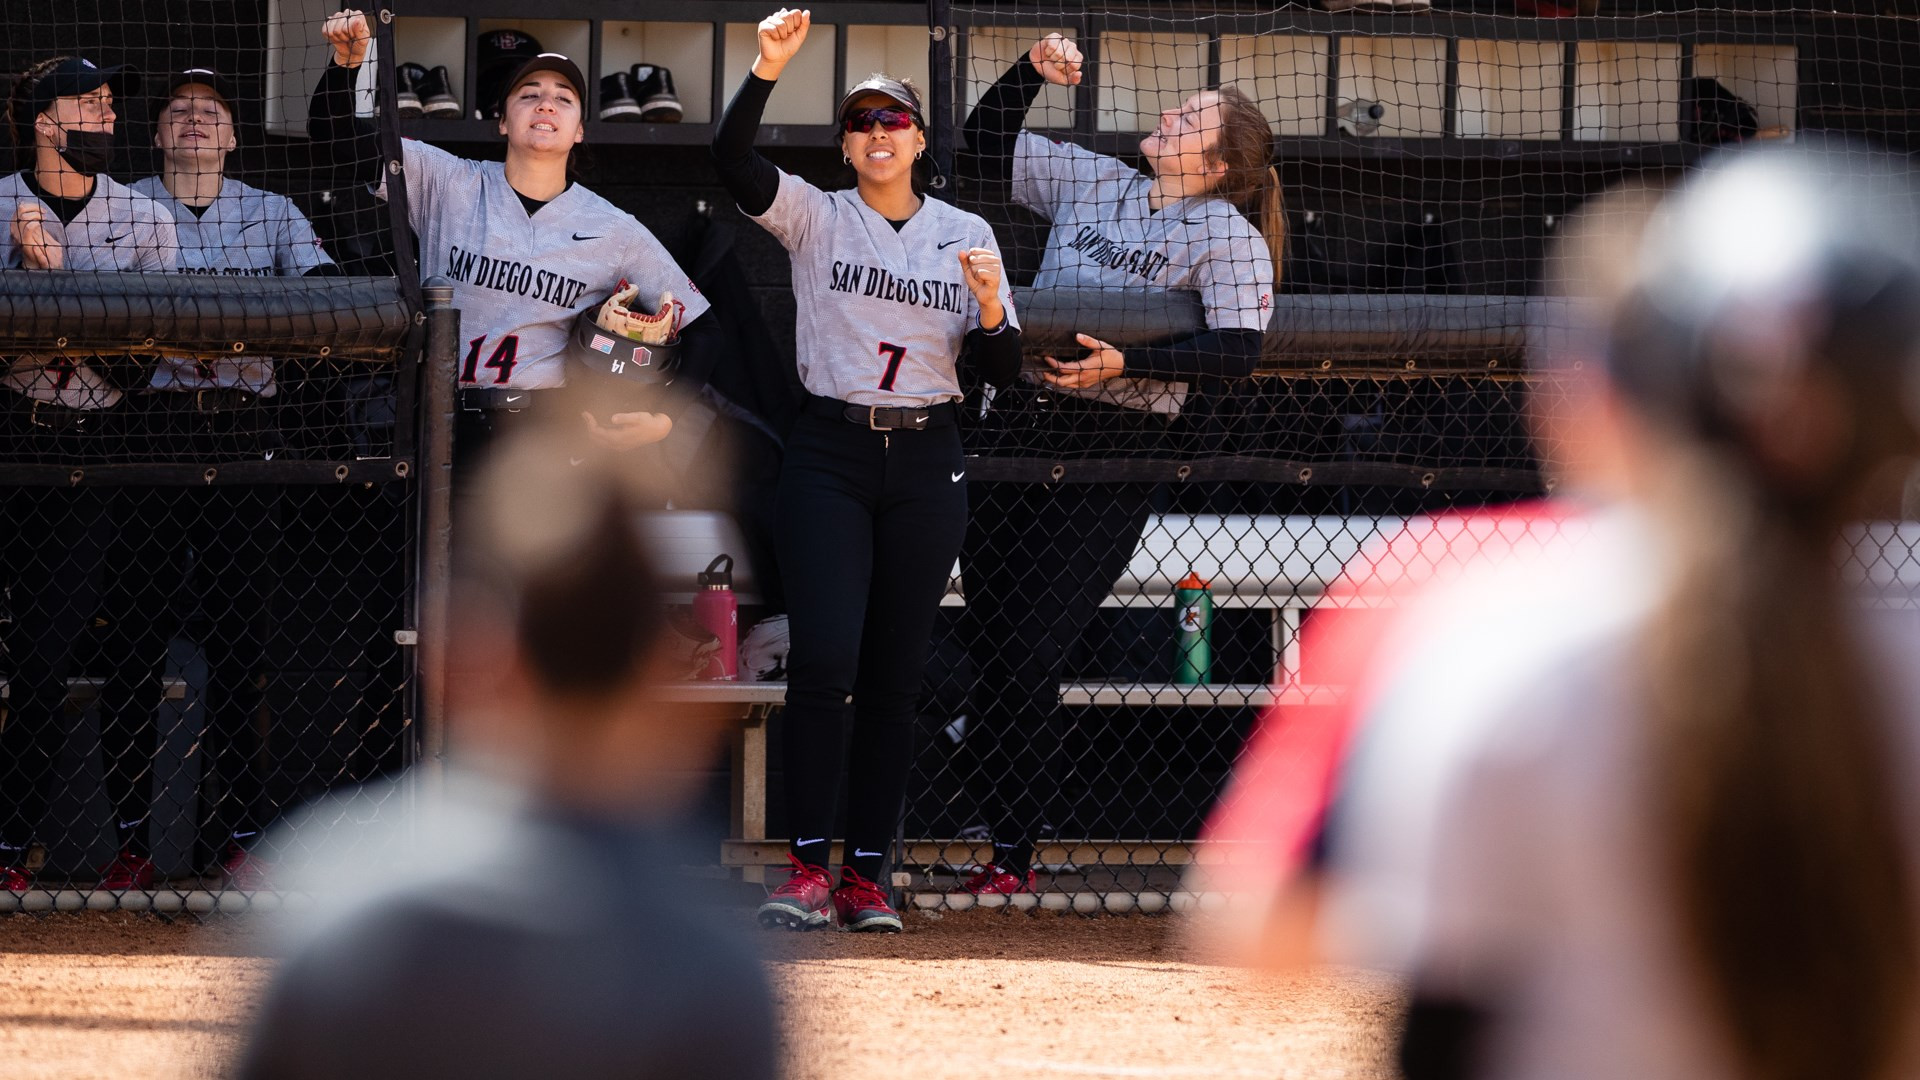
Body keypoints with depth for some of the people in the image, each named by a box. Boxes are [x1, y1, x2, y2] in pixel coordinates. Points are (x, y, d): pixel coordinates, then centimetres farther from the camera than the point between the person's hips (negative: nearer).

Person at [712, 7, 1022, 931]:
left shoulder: (966, 236, 9)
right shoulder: (816, 218, 2)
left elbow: (1001, 370, 6)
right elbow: (732, 162, -16)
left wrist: (990, 307, -16)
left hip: (926, 465, 2)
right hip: (829, 456, -2)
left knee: (895, 675, 3)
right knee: (824, 657, -14)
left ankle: (865, 876, 7)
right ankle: (808, 871, -10)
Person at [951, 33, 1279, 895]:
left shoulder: (1230, 237, -2)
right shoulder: (1093, 183, 15)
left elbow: (1236, 354, -14)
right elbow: (987, 140, 23)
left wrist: (1126, 363, -23)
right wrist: (1032, 73, 7)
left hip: (1114, 452, -6)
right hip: (1018, 426, 6)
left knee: (1031, 660, -10)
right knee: (988, 649, 3)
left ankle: (1017, 856, -4)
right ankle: (1003, 844, 11)